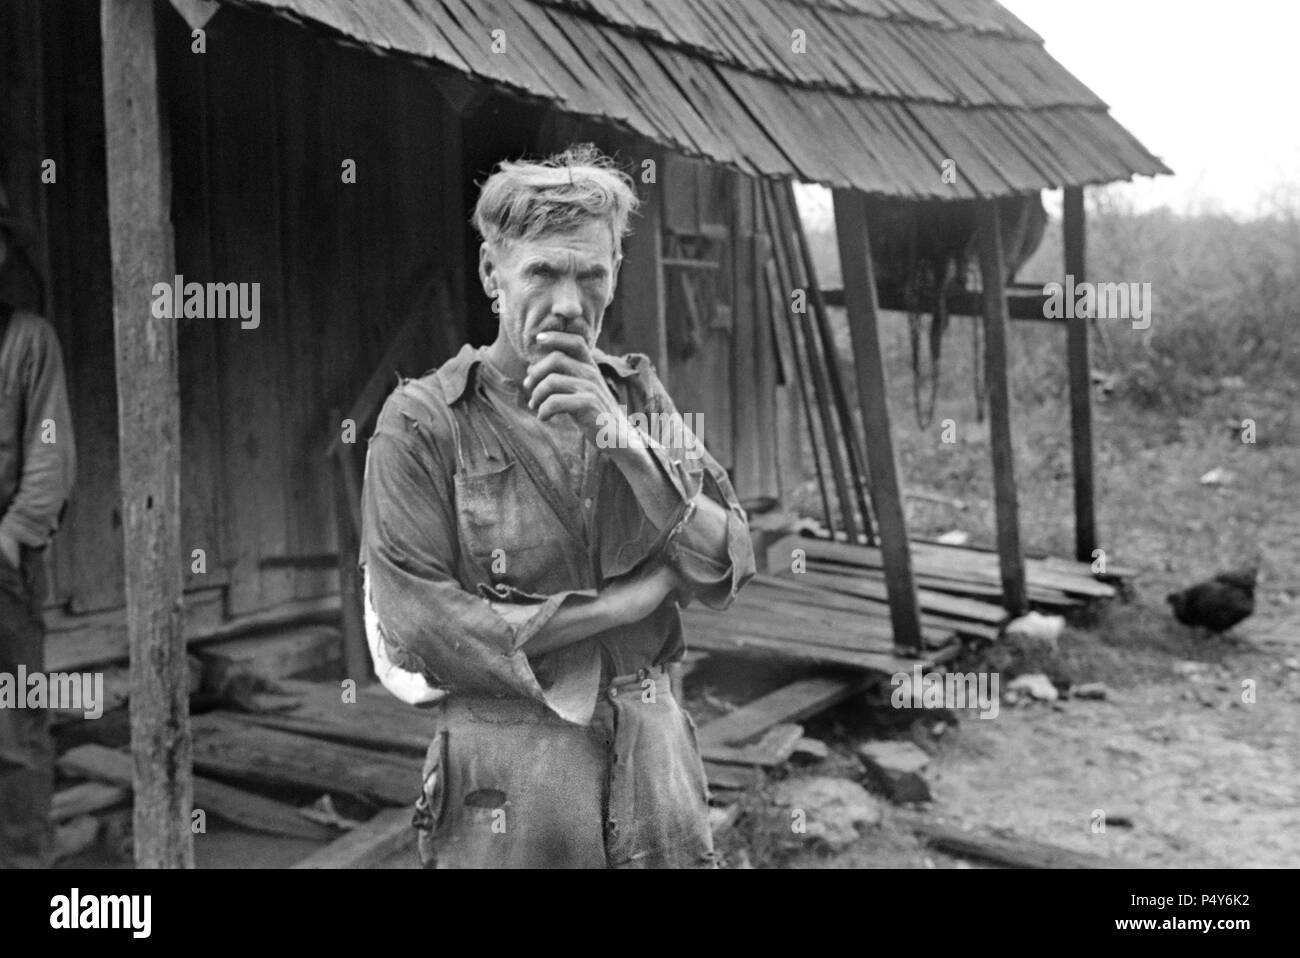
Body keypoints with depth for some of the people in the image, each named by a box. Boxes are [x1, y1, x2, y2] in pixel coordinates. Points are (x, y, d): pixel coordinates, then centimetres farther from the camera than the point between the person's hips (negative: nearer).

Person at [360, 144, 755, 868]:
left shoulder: (638, 394, 5)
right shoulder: (423, 422, -9)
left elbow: (729, 570, -3)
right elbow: (423, 631, -16)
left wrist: (621, 437, -16)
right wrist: (628, 600, -12)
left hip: (655, 763, 4)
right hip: (506, 794, -4)